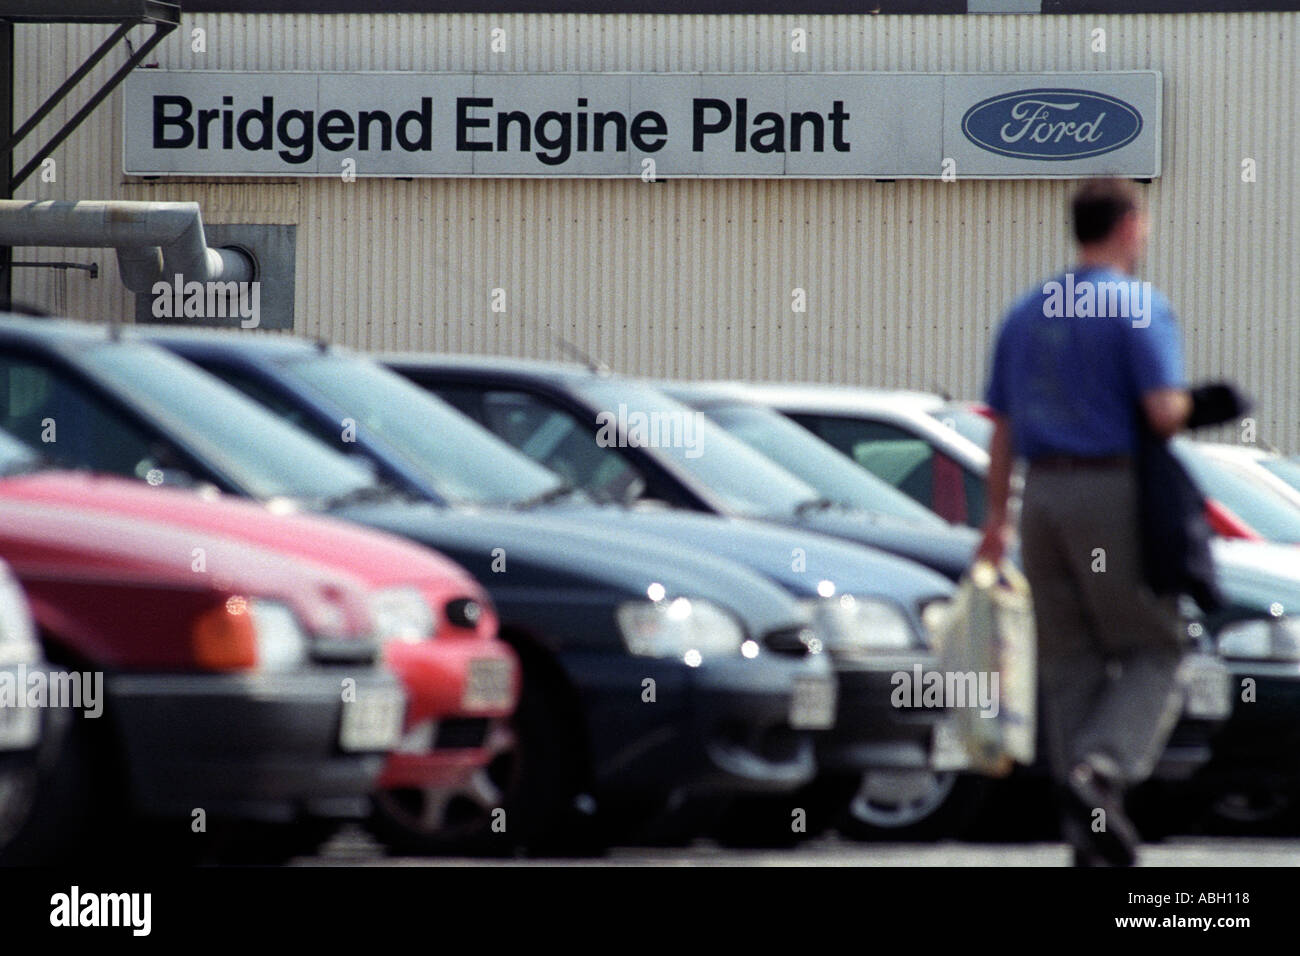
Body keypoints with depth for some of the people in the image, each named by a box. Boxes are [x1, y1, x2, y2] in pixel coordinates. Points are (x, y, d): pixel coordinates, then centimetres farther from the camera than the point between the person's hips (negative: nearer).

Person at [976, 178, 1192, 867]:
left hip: (1042, 497, 6)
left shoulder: (1025, 313, 14)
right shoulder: (1138, 306, -8)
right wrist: (1186, 403, 5)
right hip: (1113, 490, -6)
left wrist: (996, 518, 21)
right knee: (1152, 653, 1)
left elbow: (1002, 427, 16)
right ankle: (1100, 771, -23)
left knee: (1070, 662, 7)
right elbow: (1164, 413, -18)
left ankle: (1090, 836, 5)